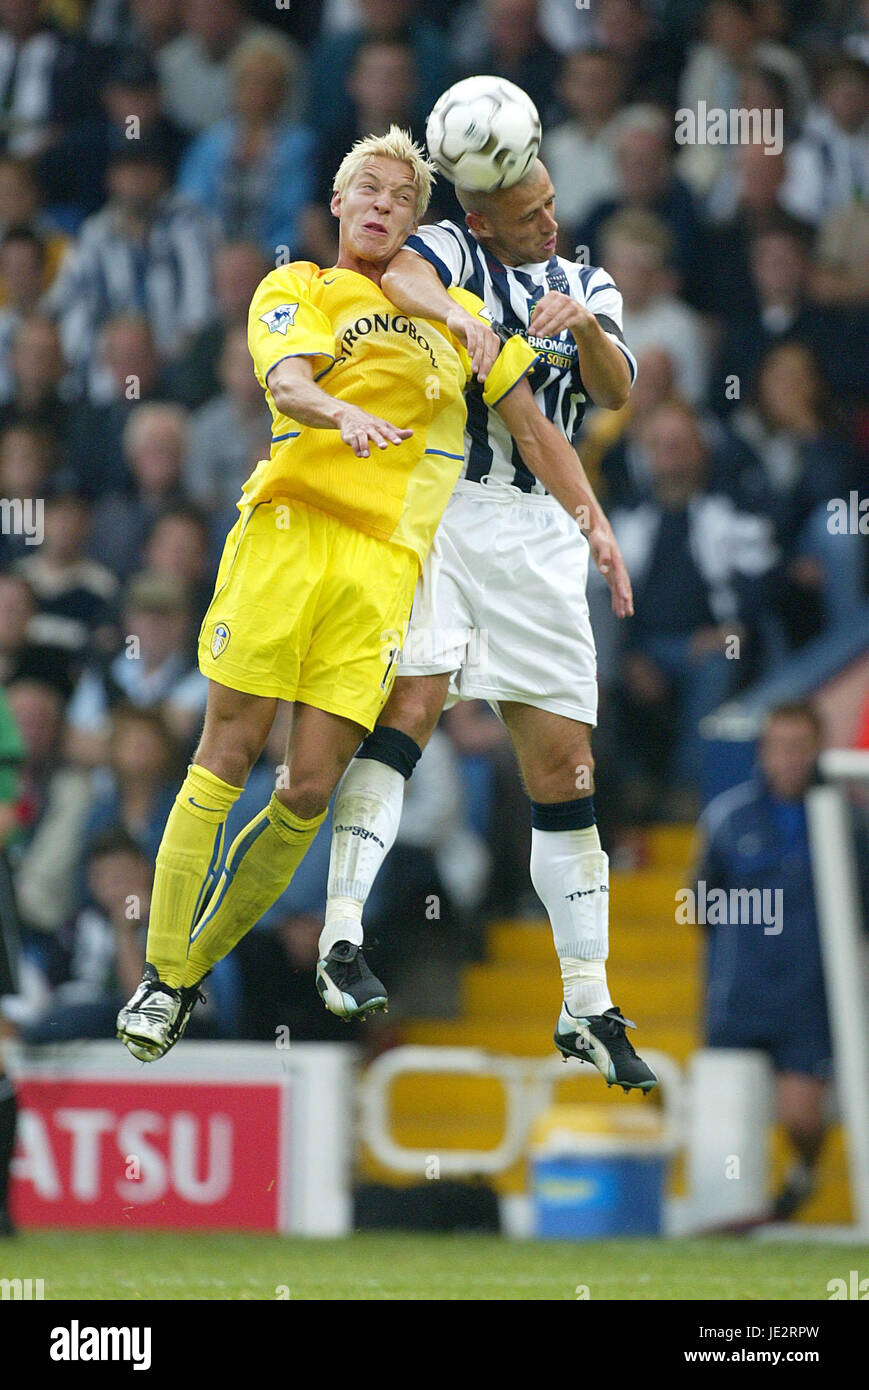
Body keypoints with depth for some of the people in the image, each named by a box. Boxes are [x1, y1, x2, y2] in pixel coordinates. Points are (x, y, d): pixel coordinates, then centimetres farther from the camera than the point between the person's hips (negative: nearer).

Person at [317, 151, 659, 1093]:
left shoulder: (589, 288, 17)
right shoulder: (453, 251, 4)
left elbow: (614, 395, 1)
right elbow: (402, 278, -19)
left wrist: (586, 330, -19)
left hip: (538, 533, 4)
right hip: (432, 509, -4)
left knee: (564, 766, 1)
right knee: (411, 701, -24)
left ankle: (588, 1007, 5)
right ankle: (342, 935, -26)